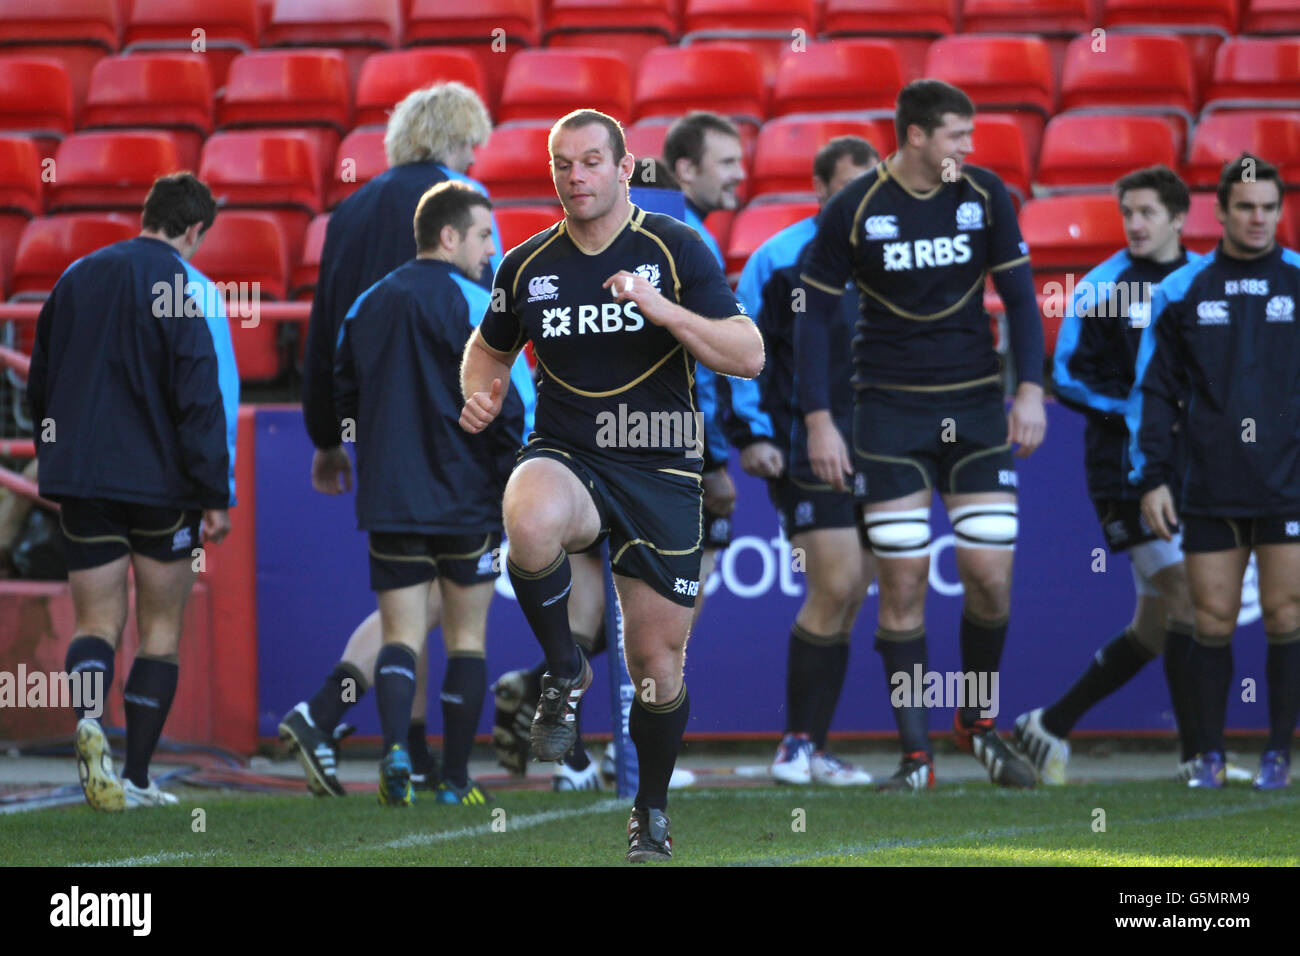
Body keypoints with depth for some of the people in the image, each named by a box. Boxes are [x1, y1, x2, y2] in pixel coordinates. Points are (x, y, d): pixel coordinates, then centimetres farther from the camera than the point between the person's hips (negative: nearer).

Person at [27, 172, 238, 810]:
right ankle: (136, 779, 7)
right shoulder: (189, 289, -8)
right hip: (161, 486, -4)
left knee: (98, 621, 6)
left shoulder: (76, 278, 9)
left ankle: (87, 717, -26)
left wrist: (58, 465, 26)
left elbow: (39, 387, 16)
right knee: (161, 626, 9)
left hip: (80, 480, 4)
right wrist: (215, 495, -12)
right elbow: (203, 398, -14)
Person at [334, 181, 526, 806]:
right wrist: (519, 488, -5)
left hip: (388, 498, 4)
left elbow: (344, 401, 14)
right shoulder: (472, 305, -9)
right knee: (467, 637, 7)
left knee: (401, 635, 3)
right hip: (466, 497, -4)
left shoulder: (368, 305, 10)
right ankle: (455, 778, 8)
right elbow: (503, 403, -14)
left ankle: (395, 746, -22)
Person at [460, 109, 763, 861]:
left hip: (662, 475, -1)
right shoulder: (528, 266, 5)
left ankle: (651, 813, 30)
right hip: (567, 460, 1)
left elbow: (749, 356, -9)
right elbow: (490, 346, 23)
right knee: (530, 521, -38)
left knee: (658, 666, 4)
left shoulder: (677, 250, -3)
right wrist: (481, 395, 0)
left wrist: (663, 311, -23)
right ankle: (565, 671, -13)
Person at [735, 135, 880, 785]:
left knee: (850, 599, 5)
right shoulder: (782, 259, -6)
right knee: (834, 590, -14)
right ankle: (798, 744, -3)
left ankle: (809, 748, 11)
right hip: (810, 456, -5)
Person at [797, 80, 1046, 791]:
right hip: (891, 410, -2)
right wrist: (818, 419, -7)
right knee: (902, 583, -5)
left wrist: (1030, 389, -6)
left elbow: (1019, 296, 6)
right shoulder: (853, 209, -6)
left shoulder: (984, 196, 1)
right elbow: (814, 313, -1)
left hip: (976, 405, 2)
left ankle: (977, 721, 20)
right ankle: (914, 753, 3)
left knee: (990, 575, -4)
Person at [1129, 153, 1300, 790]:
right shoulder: (1182, 290, 6)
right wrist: (1152, 478, 3)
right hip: (1210, 492, 1)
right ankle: (1208, 755, 11)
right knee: (1212, 623, 1)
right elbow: (1154, 390, 9)